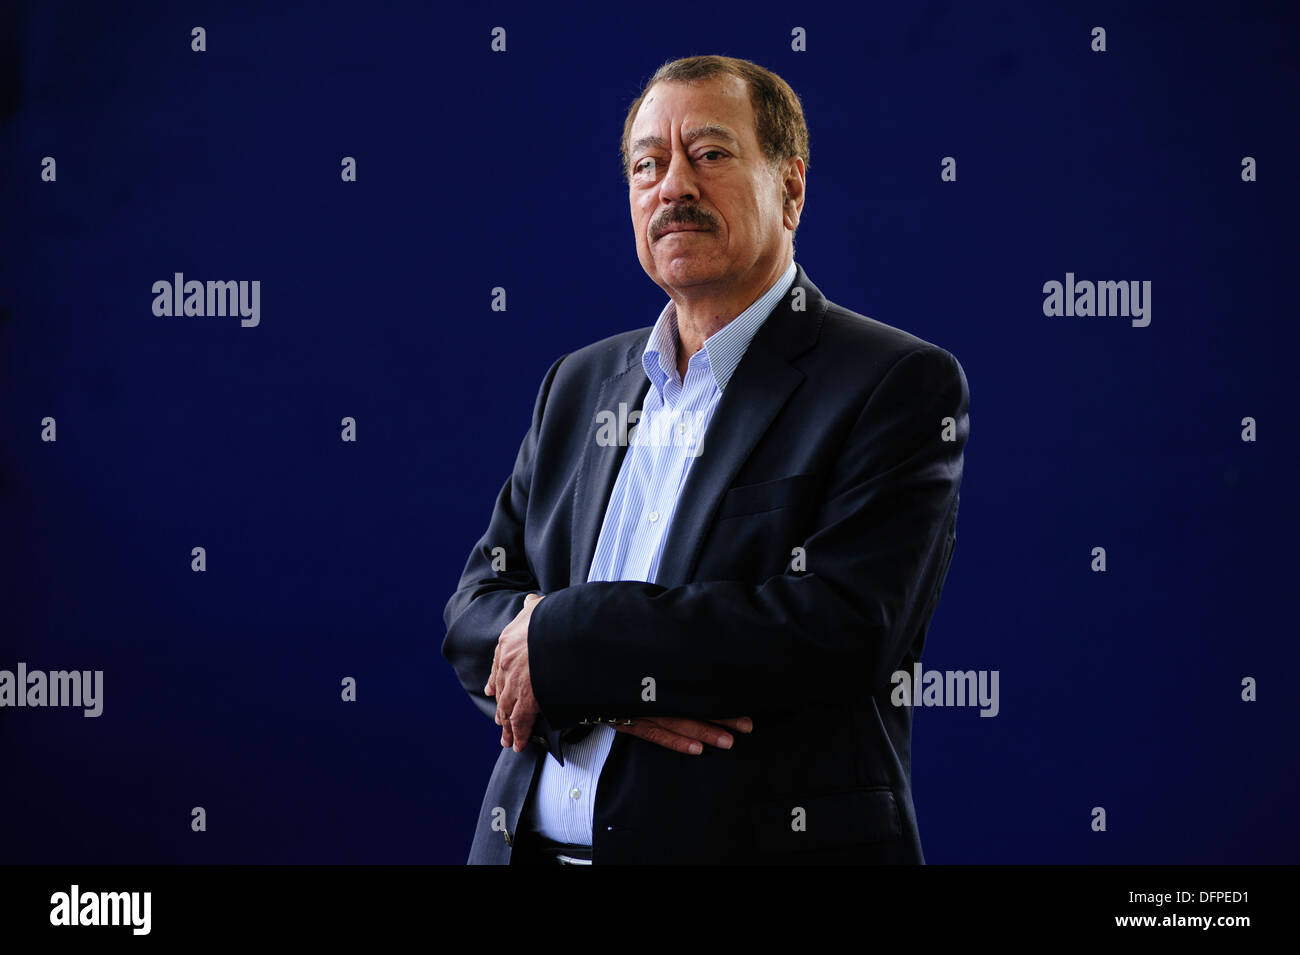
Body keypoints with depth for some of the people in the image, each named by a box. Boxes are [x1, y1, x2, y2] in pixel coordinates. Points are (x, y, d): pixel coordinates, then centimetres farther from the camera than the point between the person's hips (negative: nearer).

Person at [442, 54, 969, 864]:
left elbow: (839, 630, -20)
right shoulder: (580, 385, 10)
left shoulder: (899, 386, -8)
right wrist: (603, 689, -15)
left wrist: (563, 644, -15)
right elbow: (476, 608, 6)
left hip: (763, 841, -5)